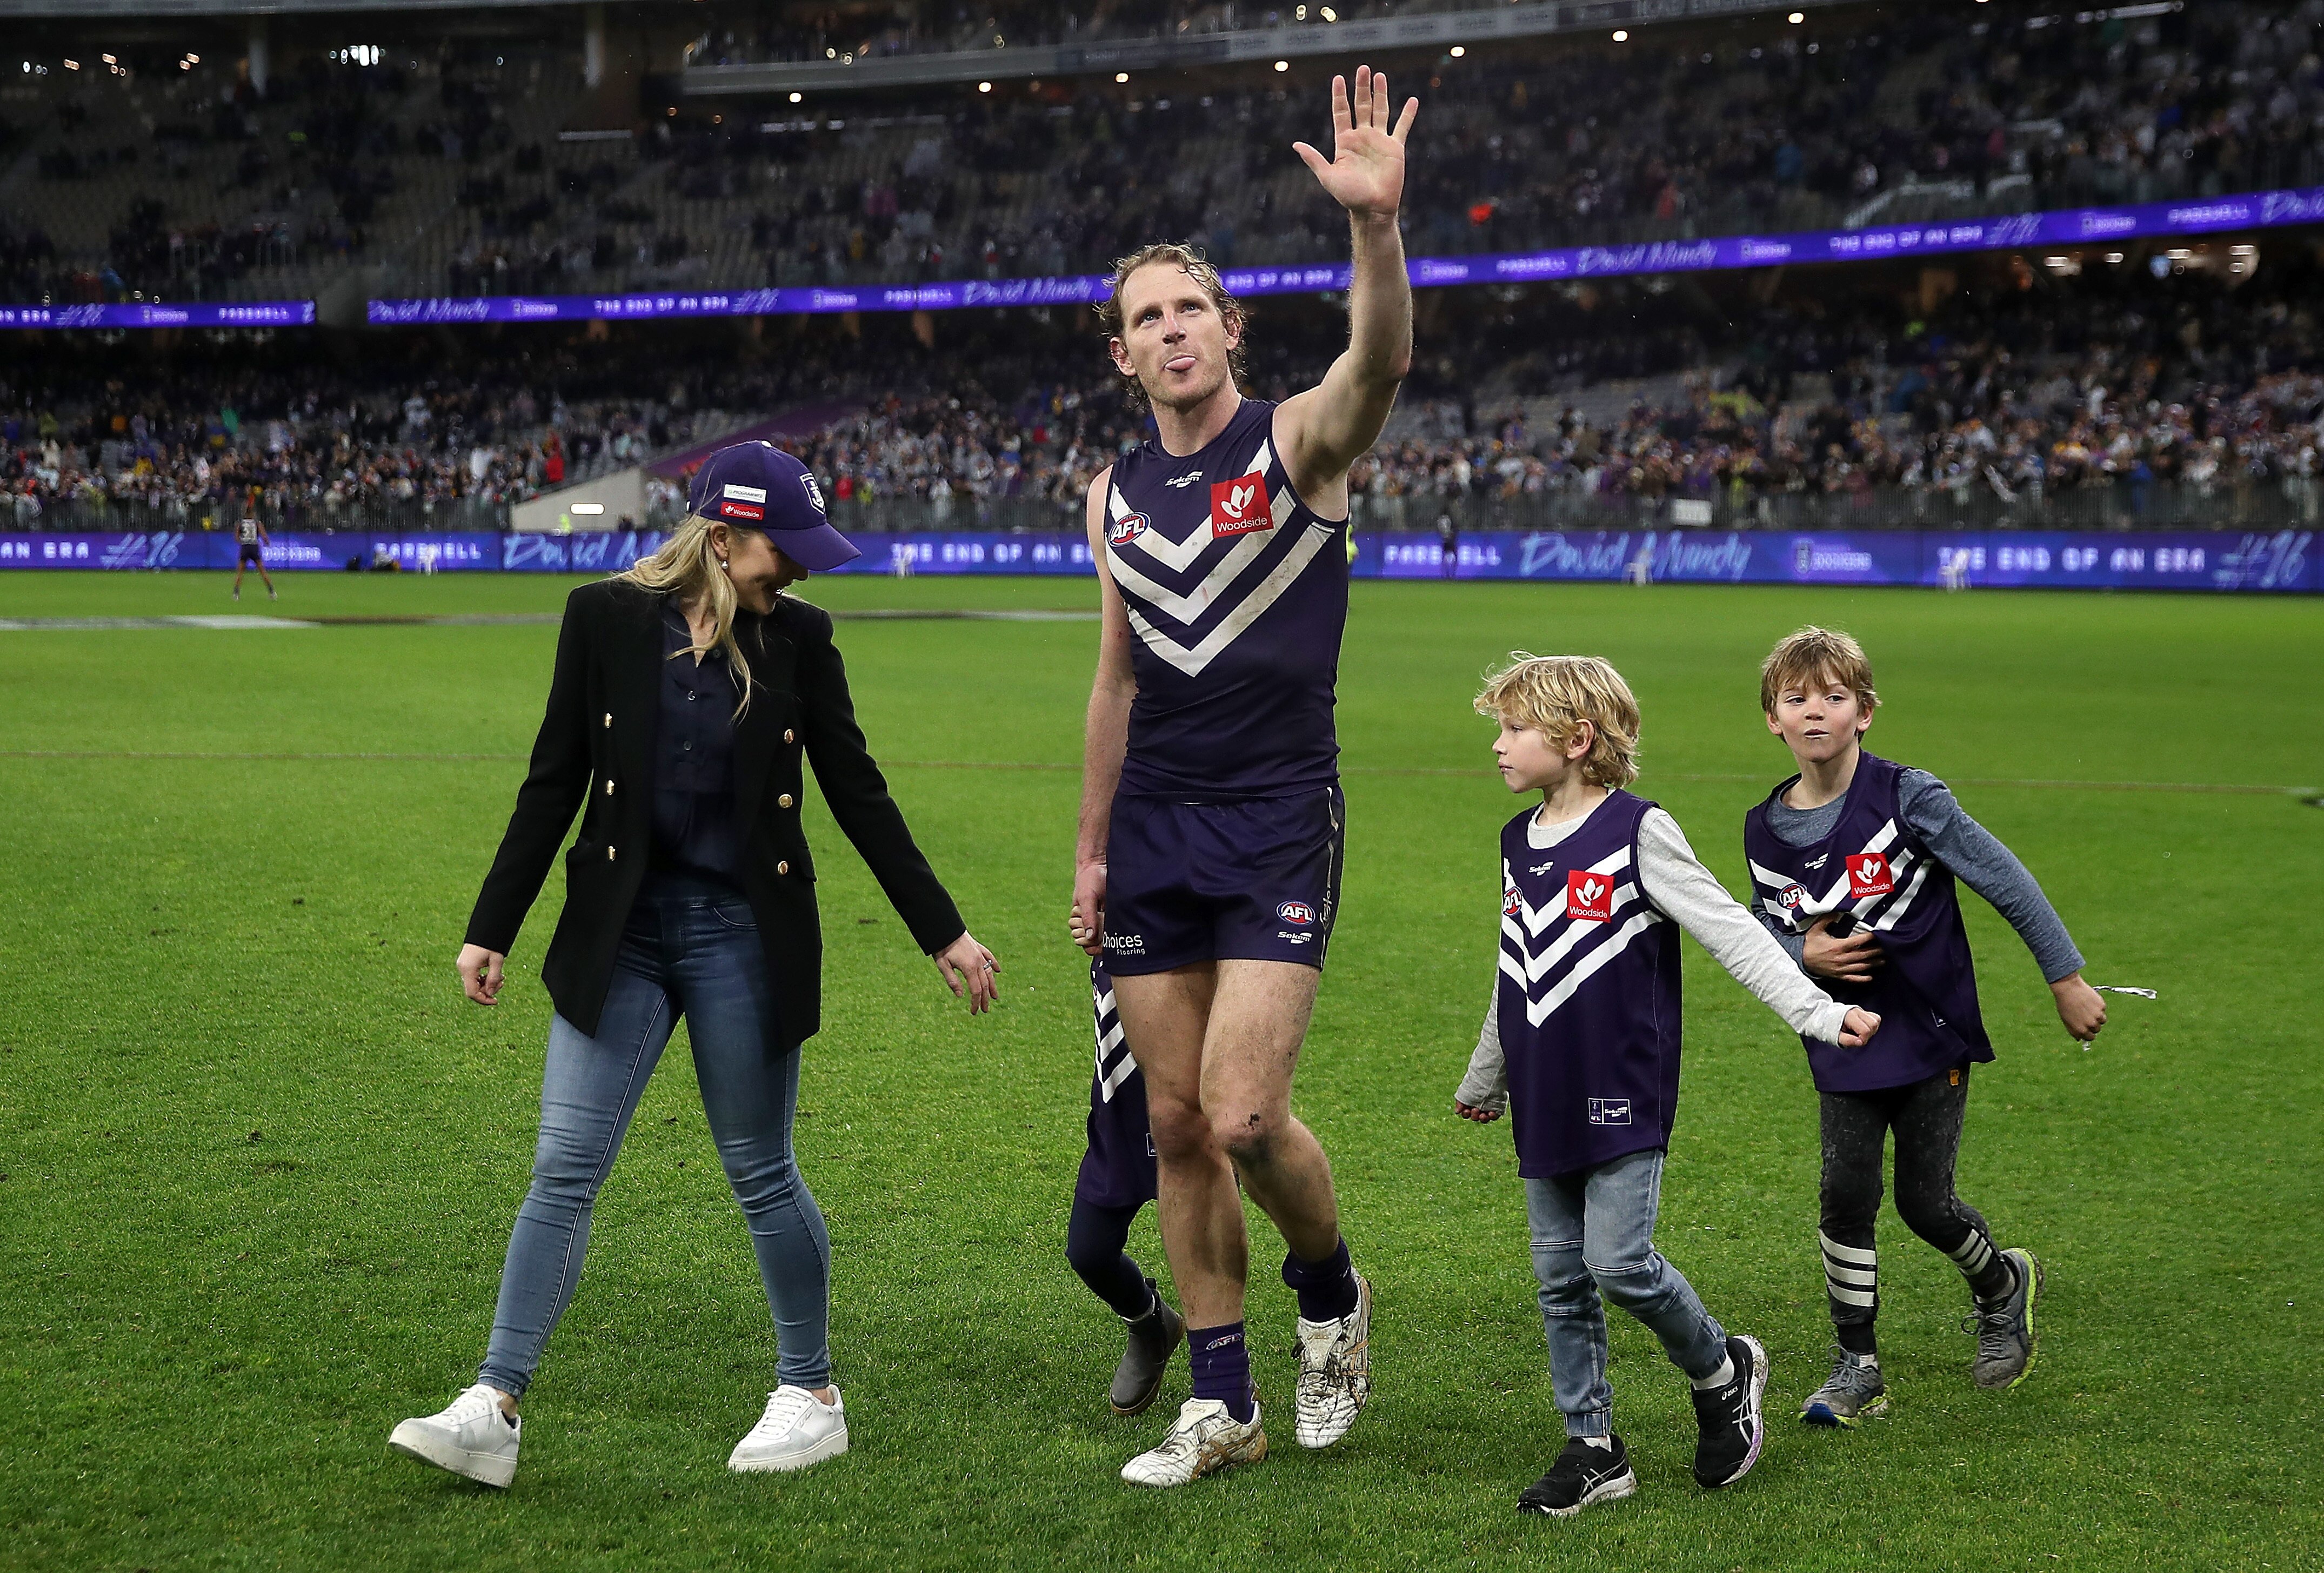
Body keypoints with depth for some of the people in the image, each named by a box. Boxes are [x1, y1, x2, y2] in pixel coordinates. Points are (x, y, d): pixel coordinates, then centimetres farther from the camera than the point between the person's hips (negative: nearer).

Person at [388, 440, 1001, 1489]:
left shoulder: (797, 637, 0)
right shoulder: (607, 618, -2)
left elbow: (858, 794, 5)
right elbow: (553, 784, 3)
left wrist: (943, 933, 6)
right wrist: (492, 929, 2)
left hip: (743, 934, -1)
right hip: (620, 933, 1)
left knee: (760, 1174, 6)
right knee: (564, 1168, -4)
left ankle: (812, 1395, 22)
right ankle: (493, 1410, -2)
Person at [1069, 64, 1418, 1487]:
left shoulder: (1298, 443, -4)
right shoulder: (1117, 497, 11)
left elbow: (1381, 363, -27)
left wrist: (1377, 225, -45)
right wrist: (1090, 851, 17)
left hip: (1280, 824, -5)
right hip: (1155, 836, 5)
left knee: (1245, 1115, -15)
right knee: (1179, 1130, 6)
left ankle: (1334, 1290, 16)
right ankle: (1224, 1407, 18)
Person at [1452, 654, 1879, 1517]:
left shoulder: (1637, 832, -9)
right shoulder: (1518, 842, 12)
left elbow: (1730, 931, -12)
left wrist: (1818, 1012, -21)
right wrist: (1483, 1078, 32)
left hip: (1624, 1098, -7)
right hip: (1545, 1105, 7)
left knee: (1621, 1263, -12)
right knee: (1560, 1279, 7)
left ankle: (1724, 1373, 14)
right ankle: (1594, 1448, 16)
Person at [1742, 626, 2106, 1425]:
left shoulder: (1907, 798, -15)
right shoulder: (1765, 831, 0)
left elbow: (2006, 881, -10)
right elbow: (1768, 932, 14)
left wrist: (2068, 979, -7)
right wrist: (1804, 954, -10)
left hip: (1930, 1031, -3)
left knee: (1924, 1201, 3)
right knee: (1846, 1201, -2)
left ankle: (2003, 1285, 35)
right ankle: (1857, 1366, 13)